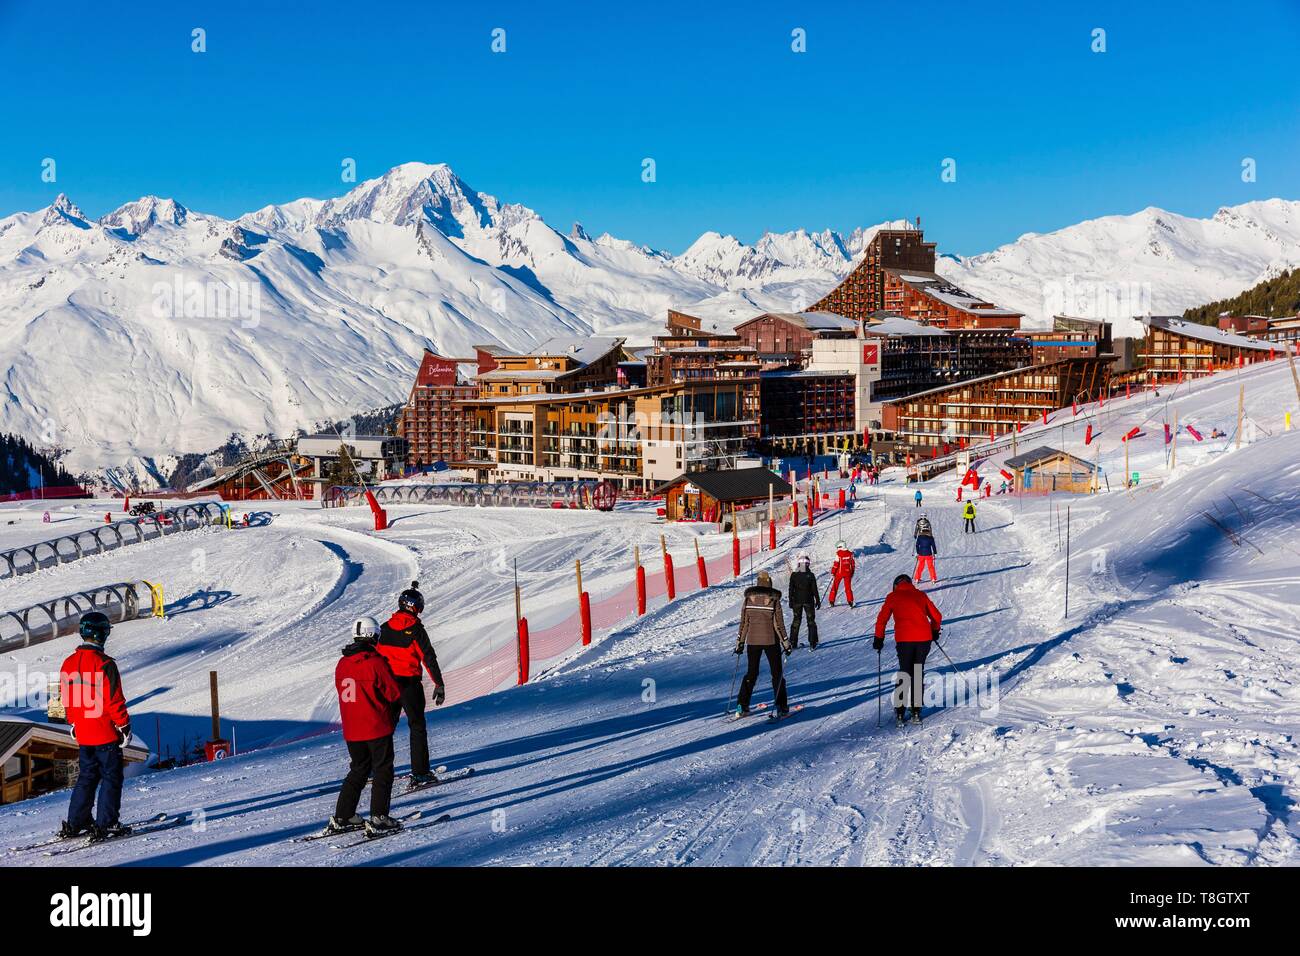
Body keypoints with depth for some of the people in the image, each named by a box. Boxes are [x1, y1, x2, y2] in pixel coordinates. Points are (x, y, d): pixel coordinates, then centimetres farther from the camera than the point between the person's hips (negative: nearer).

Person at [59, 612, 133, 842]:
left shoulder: (68, 663, 5)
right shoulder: (104, 664, -18)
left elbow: (66, 699, 13)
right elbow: (114, 700, -16)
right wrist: (124, 726, -8)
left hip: (82, 734, 7)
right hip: (106, 733, -7)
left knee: (87, 777, 17)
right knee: (111, 777, 2)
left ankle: (75, 823, 19)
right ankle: (106, 825, 0)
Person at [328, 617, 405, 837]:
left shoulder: (342, 664, 3)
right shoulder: (376, 662, -16)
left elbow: (342, 692, 13)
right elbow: (394, 693, -11)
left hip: (351, 730, 6)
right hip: (377, 728, -6)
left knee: (358, 771, 19)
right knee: (383, 771, 4)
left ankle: (342, 818, 17)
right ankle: (378, 819, -1)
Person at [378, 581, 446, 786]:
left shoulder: (385, 628, 5)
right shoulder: (415, 630, -11)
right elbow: (429, 658, -14)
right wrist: (439, 684, -11)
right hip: (409, 682, -5)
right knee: (417, 725, 1)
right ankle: (420, 773, -4)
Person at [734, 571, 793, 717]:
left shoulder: (748, 599, -1)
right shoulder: (774, 600, -9)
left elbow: (744, 623, 2)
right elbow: (779, 624, -8)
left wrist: (740, 642, 10)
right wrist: (786, 643, -1)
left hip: (752, 640, 3)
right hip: (771, 641, -3)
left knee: (751, 673, 14)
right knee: (777, 673, 9)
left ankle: (742, 706, 6)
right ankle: (781, 707, 7)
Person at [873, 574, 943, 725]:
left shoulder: (892, 597, 10)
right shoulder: (921, 595, 16)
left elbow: (882, 619, 5)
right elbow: (937, 616, 19)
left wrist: (879, 639, 13)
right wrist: (935, 631, 35)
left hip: (904, 640, -2)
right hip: (924, 638, 2)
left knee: (905, 673, 12)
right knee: (918, 673, 14)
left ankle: (900, 713, 7)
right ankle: (916, 712, 10)